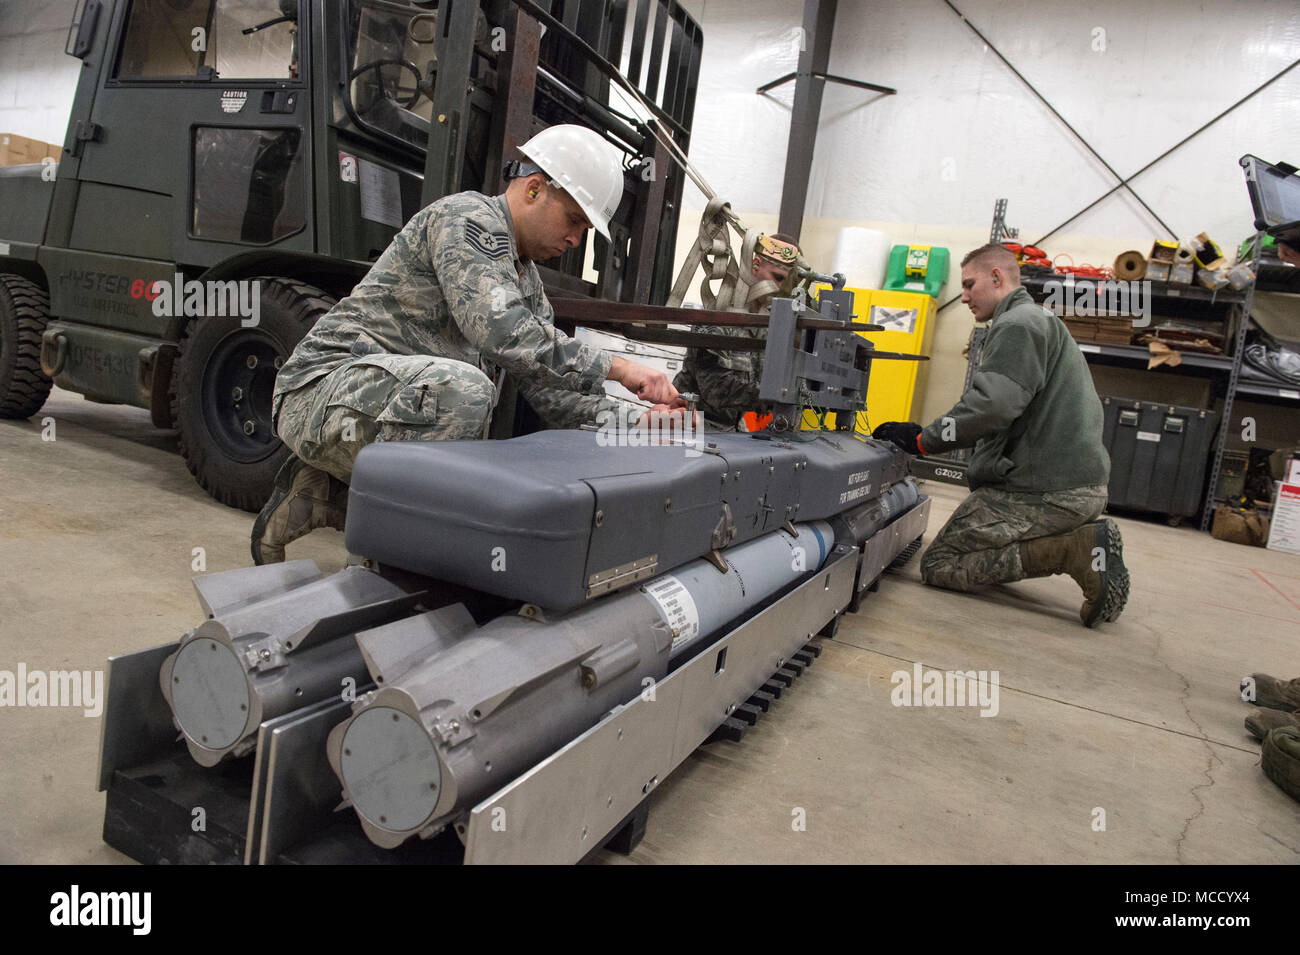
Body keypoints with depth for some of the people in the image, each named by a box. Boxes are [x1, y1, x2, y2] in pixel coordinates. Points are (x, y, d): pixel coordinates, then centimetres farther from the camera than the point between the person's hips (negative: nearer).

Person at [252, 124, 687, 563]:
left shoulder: (528, 284, 18)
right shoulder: (467, 217, -11)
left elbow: (550, 392, 11)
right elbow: (500, 330, -28)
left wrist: (637, 419, -4)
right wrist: (615, 368, -25)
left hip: (403, 408, 9)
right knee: (460, 386, -36)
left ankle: (321, 492, 7)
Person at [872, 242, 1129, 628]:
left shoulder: (1017, 325, -9)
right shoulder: (1043, 321, 26)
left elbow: (992, 405, -24)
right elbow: (1005, 414, 26)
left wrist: (923, 441, -13)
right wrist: (924, 434, 18)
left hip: (1042, 488, -10)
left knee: (938, 566, -7)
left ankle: (1077, 549, -13)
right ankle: (1083, 541, 6)